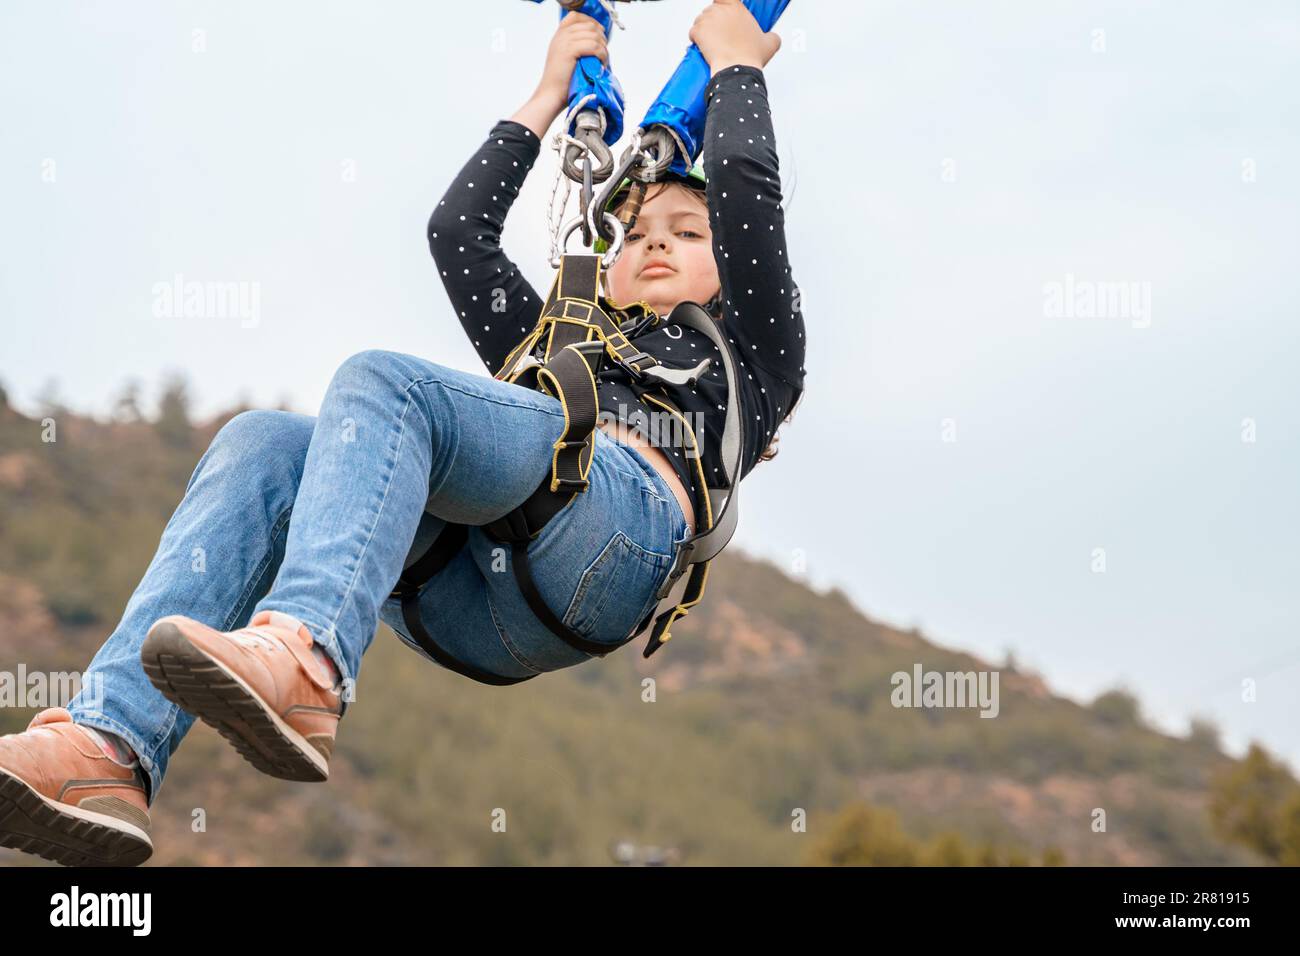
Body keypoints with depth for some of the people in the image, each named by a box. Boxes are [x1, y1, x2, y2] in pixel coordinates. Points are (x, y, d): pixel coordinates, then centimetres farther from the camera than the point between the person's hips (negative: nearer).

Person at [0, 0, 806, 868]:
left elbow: (745, 183, 20)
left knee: (381, 381, -28)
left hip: (614, 517, -5)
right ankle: (110, 750, -47)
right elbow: (458, 230, 44)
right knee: (261, 445, -22)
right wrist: (551, 96, 51)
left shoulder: (745, 355, 32)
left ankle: (303, 667, -58)